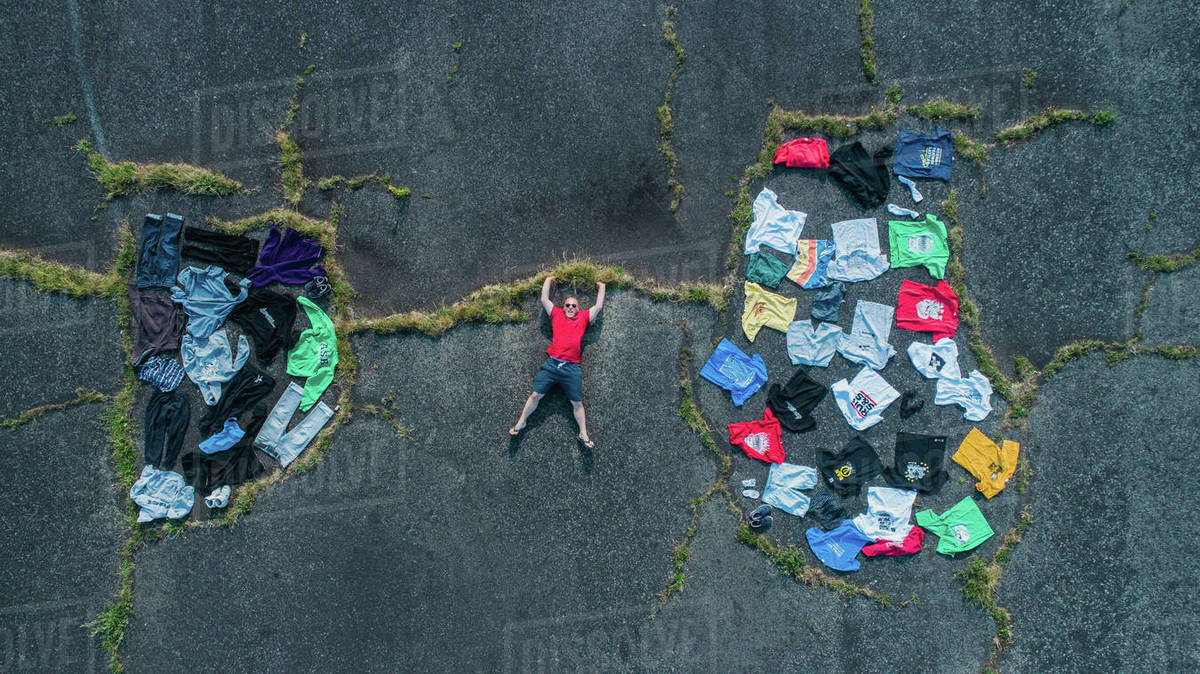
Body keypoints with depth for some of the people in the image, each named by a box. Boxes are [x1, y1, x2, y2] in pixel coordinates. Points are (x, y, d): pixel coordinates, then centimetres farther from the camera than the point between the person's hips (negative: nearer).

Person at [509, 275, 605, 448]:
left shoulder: (584, 317, 14)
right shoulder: (557, 315, 15)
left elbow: (598, 306, 18)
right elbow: (544, 300, 17)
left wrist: (601, 288, 26)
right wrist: (547, 281, 25)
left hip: (572, 368, -1)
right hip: (552, 364, 1)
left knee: (577, 402, 1)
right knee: (536, 395, 0)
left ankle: (583, 434, 6)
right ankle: (521, 423, 12)